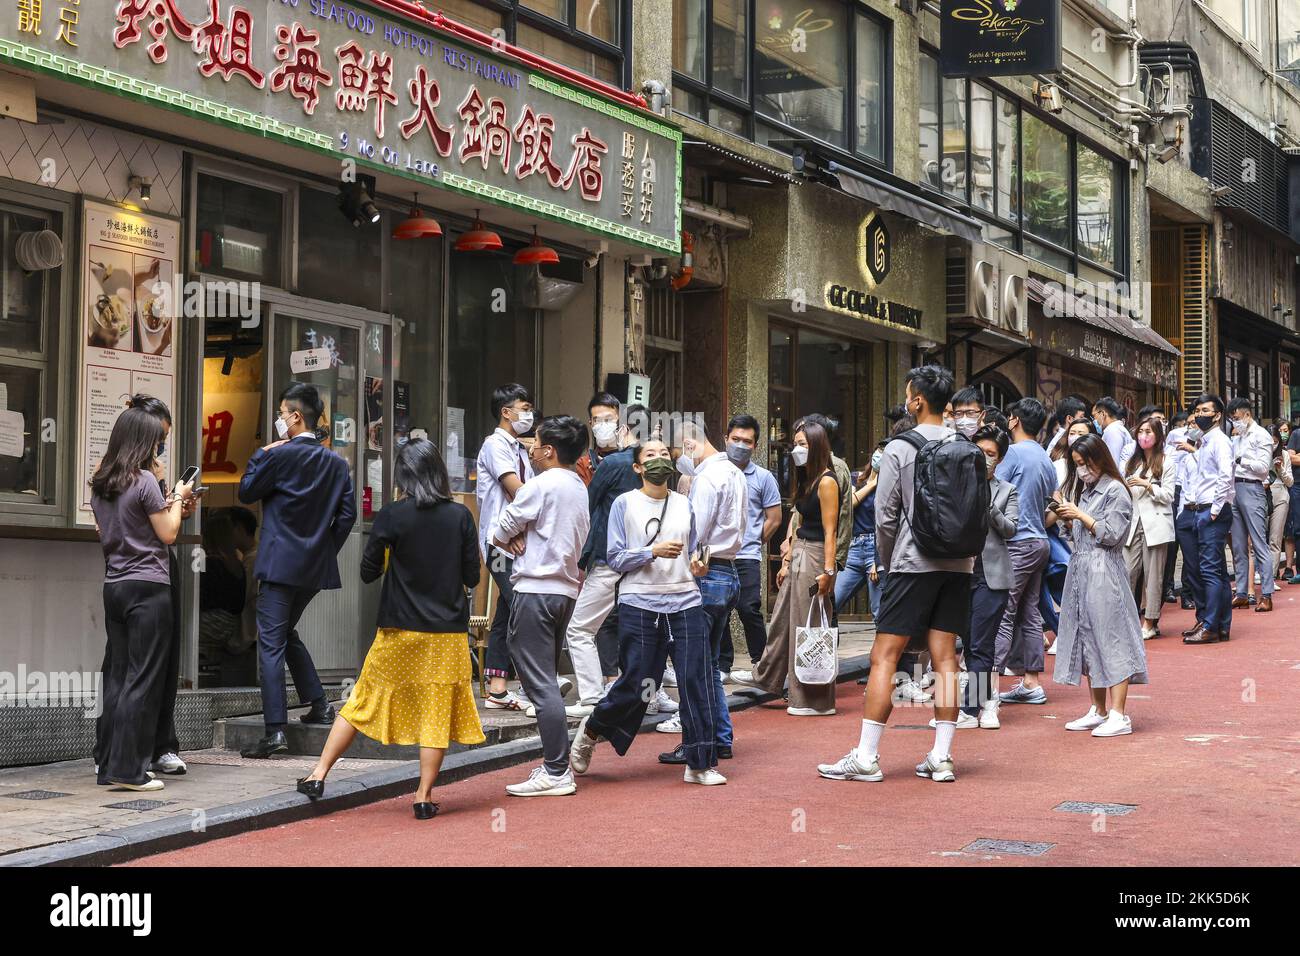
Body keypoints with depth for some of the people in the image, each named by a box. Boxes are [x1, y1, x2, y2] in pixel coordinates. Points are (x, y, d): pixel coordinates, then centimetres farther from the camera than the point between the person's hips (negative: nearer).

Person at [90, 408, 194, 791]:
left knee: (117, 675, 12)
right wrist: (177, 498, 8)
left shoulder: (100, 483, 11)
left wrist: (170, 505, 19)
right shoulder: (144, 480, -11)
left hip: (115, 585, 7)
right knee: (143, 679, -5)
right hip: (148, 586, -7)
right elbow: (168, 533, -8)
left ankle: (107, 764, 14)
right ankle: (129, 768, -7)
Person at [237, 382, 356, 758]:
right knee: (287, 632, 25)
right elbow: (347, 513, 6)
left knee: (270, 643, -5)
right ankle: (319, 704, 22)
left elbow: (246, 491, 0)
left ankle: (275, 730, -10)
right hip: (317, 567, 7)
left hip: (280, 564, -7)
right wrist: (328, 549, 14)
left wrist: (261, 454, 8)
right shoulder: (337, 462, 6)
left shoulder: (279, 455, -12)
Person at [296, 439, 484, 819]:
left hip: (400, 631, -1)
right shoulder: (460, 516, -3)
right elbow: (472, 576, 3)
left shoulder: (391, 516, -9)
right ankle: (423, 797, 6)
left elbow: (368, 571, -1)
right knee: (436, 712, 6)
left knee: (363, 702, 12)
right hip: (448, 634, 1)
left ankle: (318, 775, 15)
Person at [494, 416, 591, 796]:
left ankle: (556, 773, -8)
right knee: (546, 682, 16)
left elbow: (499, 534, -8)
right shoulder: (579, 488, 14)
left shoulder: (542, 485, -13)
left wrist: (513, 541, 12)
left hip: (536, 590, -9)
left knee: (540, 684, -7)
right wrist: (525, 540, 2)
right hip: (566, 589, 9)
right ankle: (558, 762, 18)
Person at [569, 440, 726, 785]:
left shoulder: (685, 505, 14)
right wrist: (654, 551, -15)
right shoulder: (625, 504, 2)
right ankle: (591, 731, 27)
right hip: (639, 604, -4)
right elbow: (615, 558, -3)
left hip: (685, 601, 4)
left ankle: (700, 763, 3)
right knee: (635, 685, -1)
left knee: (697, 681, -4)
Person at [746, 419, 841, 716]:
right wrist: (786, 563, 17)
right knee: (782, 621, 15)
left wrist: (828, 571, -22)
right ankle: (767, 679, 28)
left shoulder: (826, 482, -13)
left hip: (815, 558, -9)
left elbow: (829, 531, -18)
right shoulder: (805, 480, 15)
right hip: (798, 555, 9)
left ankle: (815, 701, 5)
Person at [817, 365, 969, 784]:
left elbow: (885, 517, -6)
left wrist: (888, 561, 9)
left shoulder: (899, 450, -7)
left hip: (913, 562, -5)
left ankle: (866, 757, -3)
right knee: (945, 659, 7)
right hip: (958, 564, 5)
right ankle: (941, 757, 6)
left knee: (884, 658, -2)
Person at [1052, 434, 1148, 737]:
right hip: (1081, 571, 9)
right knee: (1087, 641, 10)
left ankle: (1118, 715, -9)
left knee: (1110, 640, -9)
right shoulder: (1086, 491, 18)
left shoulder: (1115, 491, -7)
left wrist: (1080, 515, -9)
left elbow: (1111, 534, -13)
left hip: (1104, 573, -9)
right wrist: (1068, 520, 5)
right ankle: (1098, 711, 16)